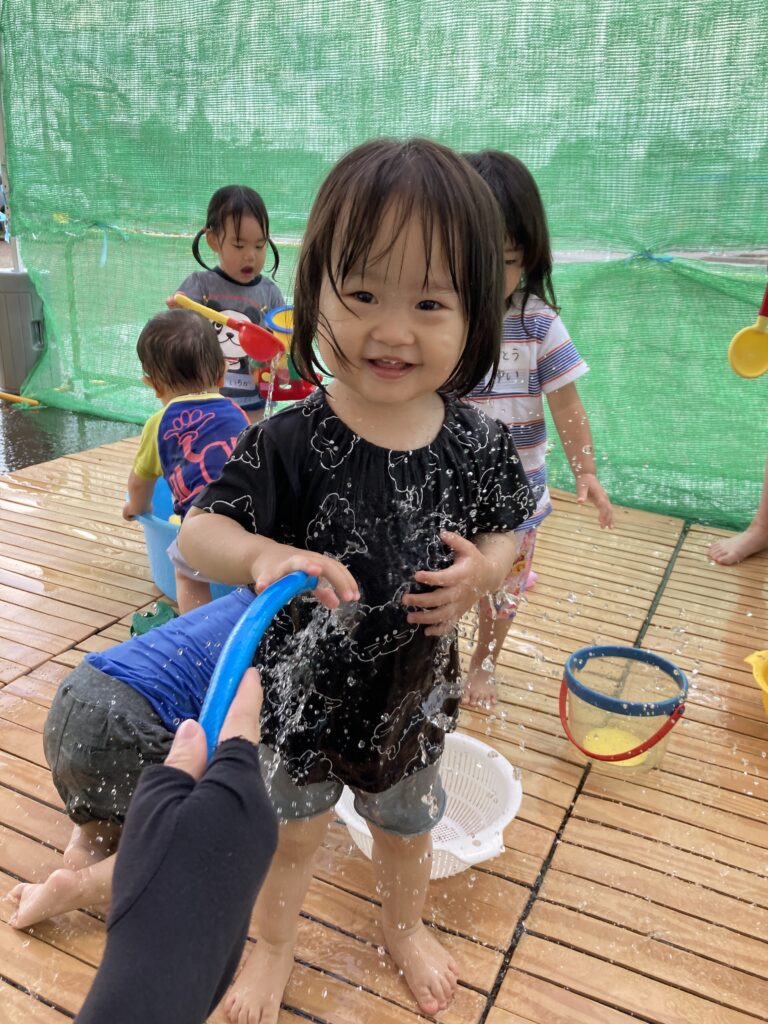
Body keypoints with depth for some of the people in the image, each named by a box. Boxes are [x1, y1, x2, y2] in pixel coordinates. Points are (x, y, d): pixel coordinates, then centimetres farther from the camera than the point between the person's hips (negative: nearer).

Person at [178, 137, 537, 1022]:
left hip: (414, 692, 3)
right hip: (301, 691, -2)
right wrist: (263, 556, -42)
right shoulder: (292, 444, -26)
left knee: (406, 828, 30)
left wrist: (484, 569, -24)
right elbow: (195, 533, -21)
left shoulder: (476, 443, -17)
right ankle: (273, 946, 58)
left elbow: (503, 535, -1)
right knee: (290, 833, 25)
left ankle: (404, 928, 64)